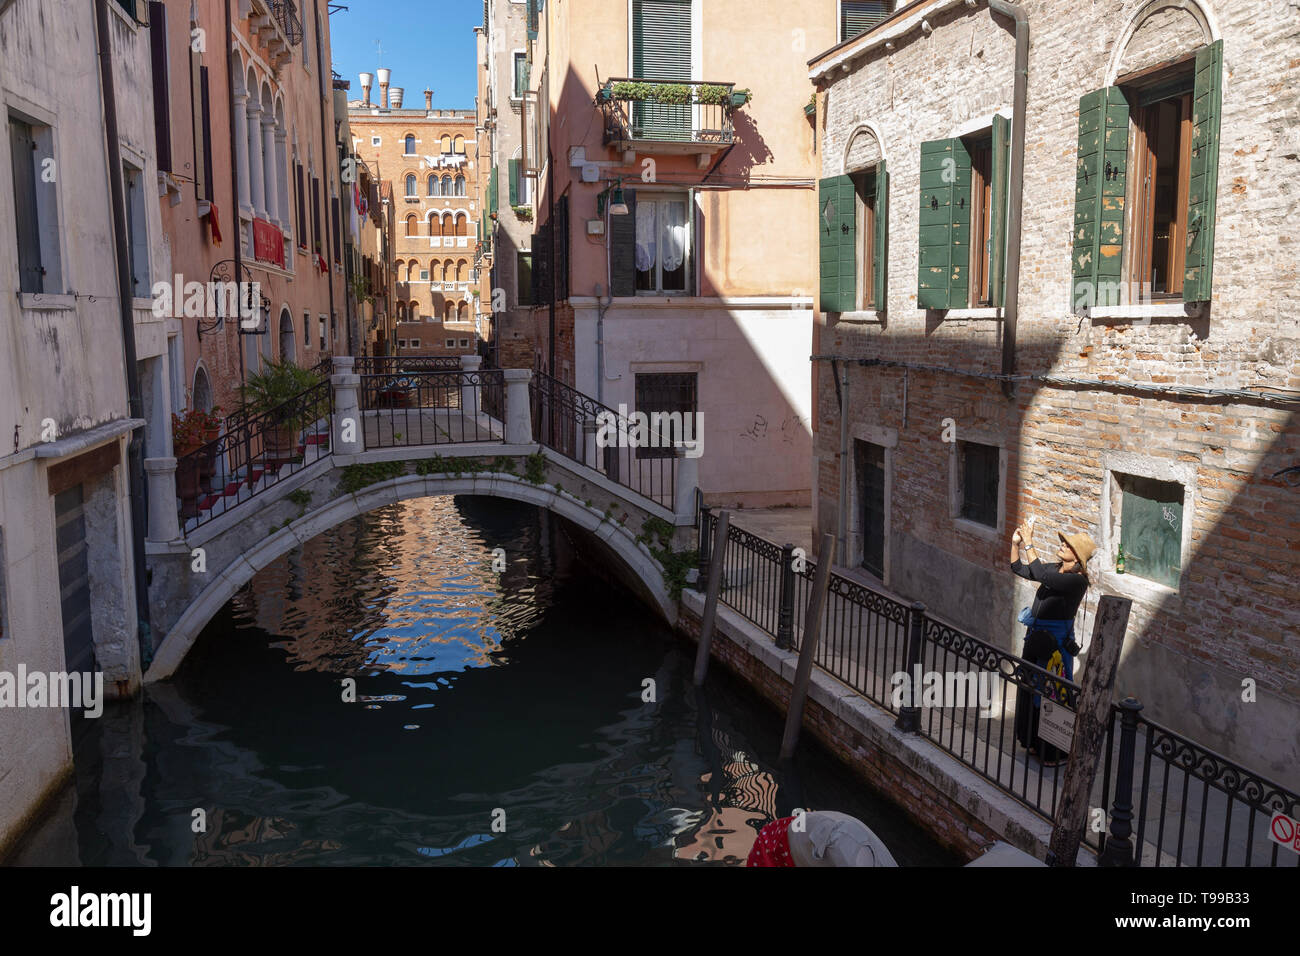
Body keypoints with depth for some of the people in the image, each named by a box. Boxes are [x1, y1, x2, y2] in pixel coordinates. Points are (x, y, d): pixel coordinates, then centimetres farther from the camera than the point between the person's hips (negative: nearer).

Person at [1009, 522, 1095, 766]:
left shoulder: (1077, 581, -19)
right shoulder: (1055, 569, 6)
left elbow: (1040, 575, -32)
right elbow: (1019, 568, 17)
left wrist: (1028, 544, -27)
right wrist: (1015, 544, 3)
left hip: (1055, 642, -9)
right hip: (1036, 636, 9)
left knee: (1051, 694, -1)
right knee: (1030, 689, 18)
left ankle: (1055, 752, 12)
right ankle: (1034, 741, 33)